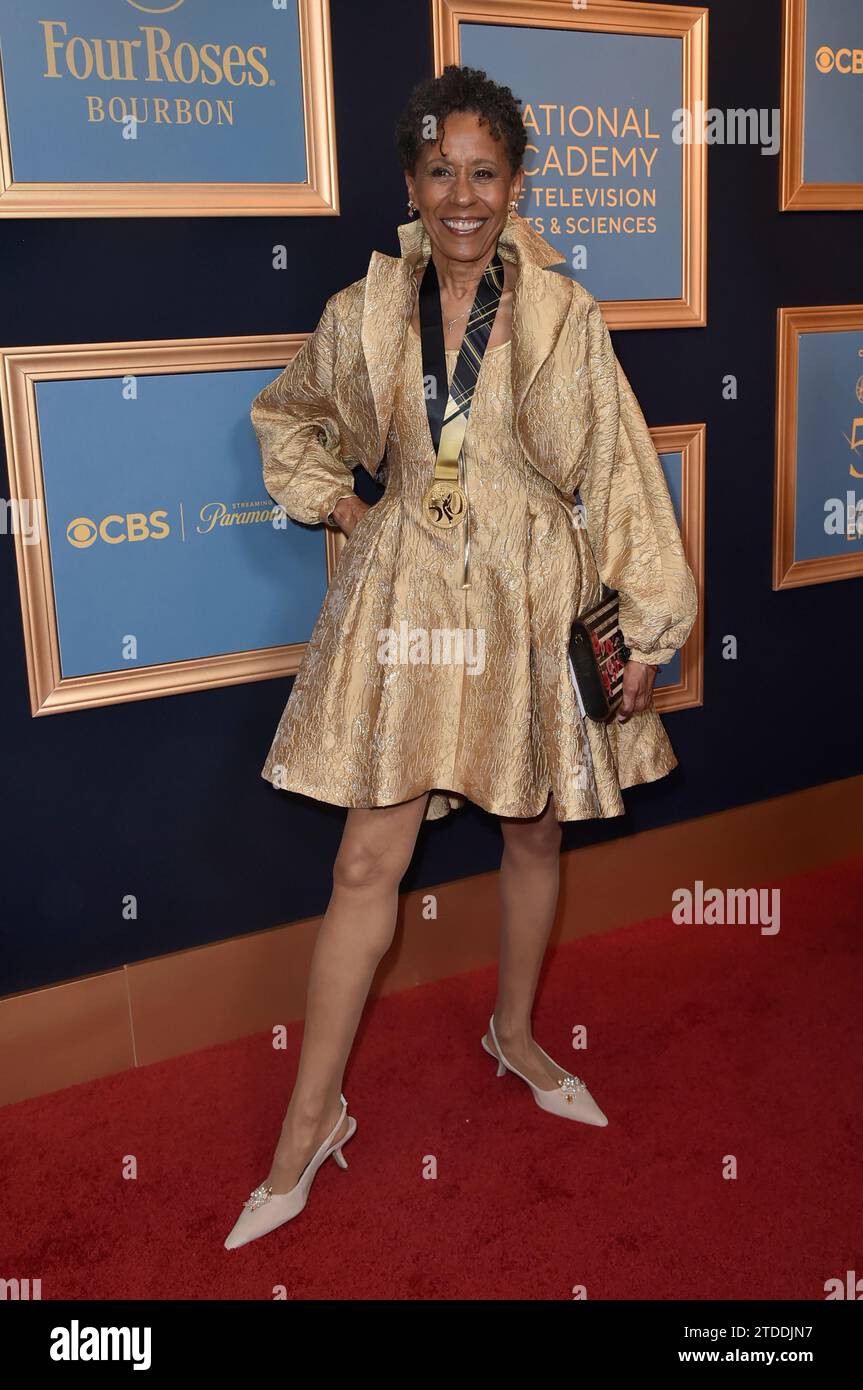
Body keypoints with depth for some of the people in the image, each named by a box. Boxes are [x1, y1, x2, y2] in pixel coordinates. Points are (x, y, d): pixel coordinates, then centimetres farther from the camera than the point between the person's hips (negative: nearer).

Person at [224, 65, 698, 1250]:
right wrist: (330, 499, 5)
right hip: (407, 603, 0)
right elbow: (286, 414, 19)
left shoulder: (564, 316, -4)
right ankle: (312, 1119, 13)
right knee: (368, 862, -1)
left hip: (534, 606, 0)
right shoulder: (364, 314, 1)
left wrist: (646, 625, -5)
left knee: (534, 833, 15)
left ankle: (516, 1033, 41)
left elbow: (619, 472, -4)